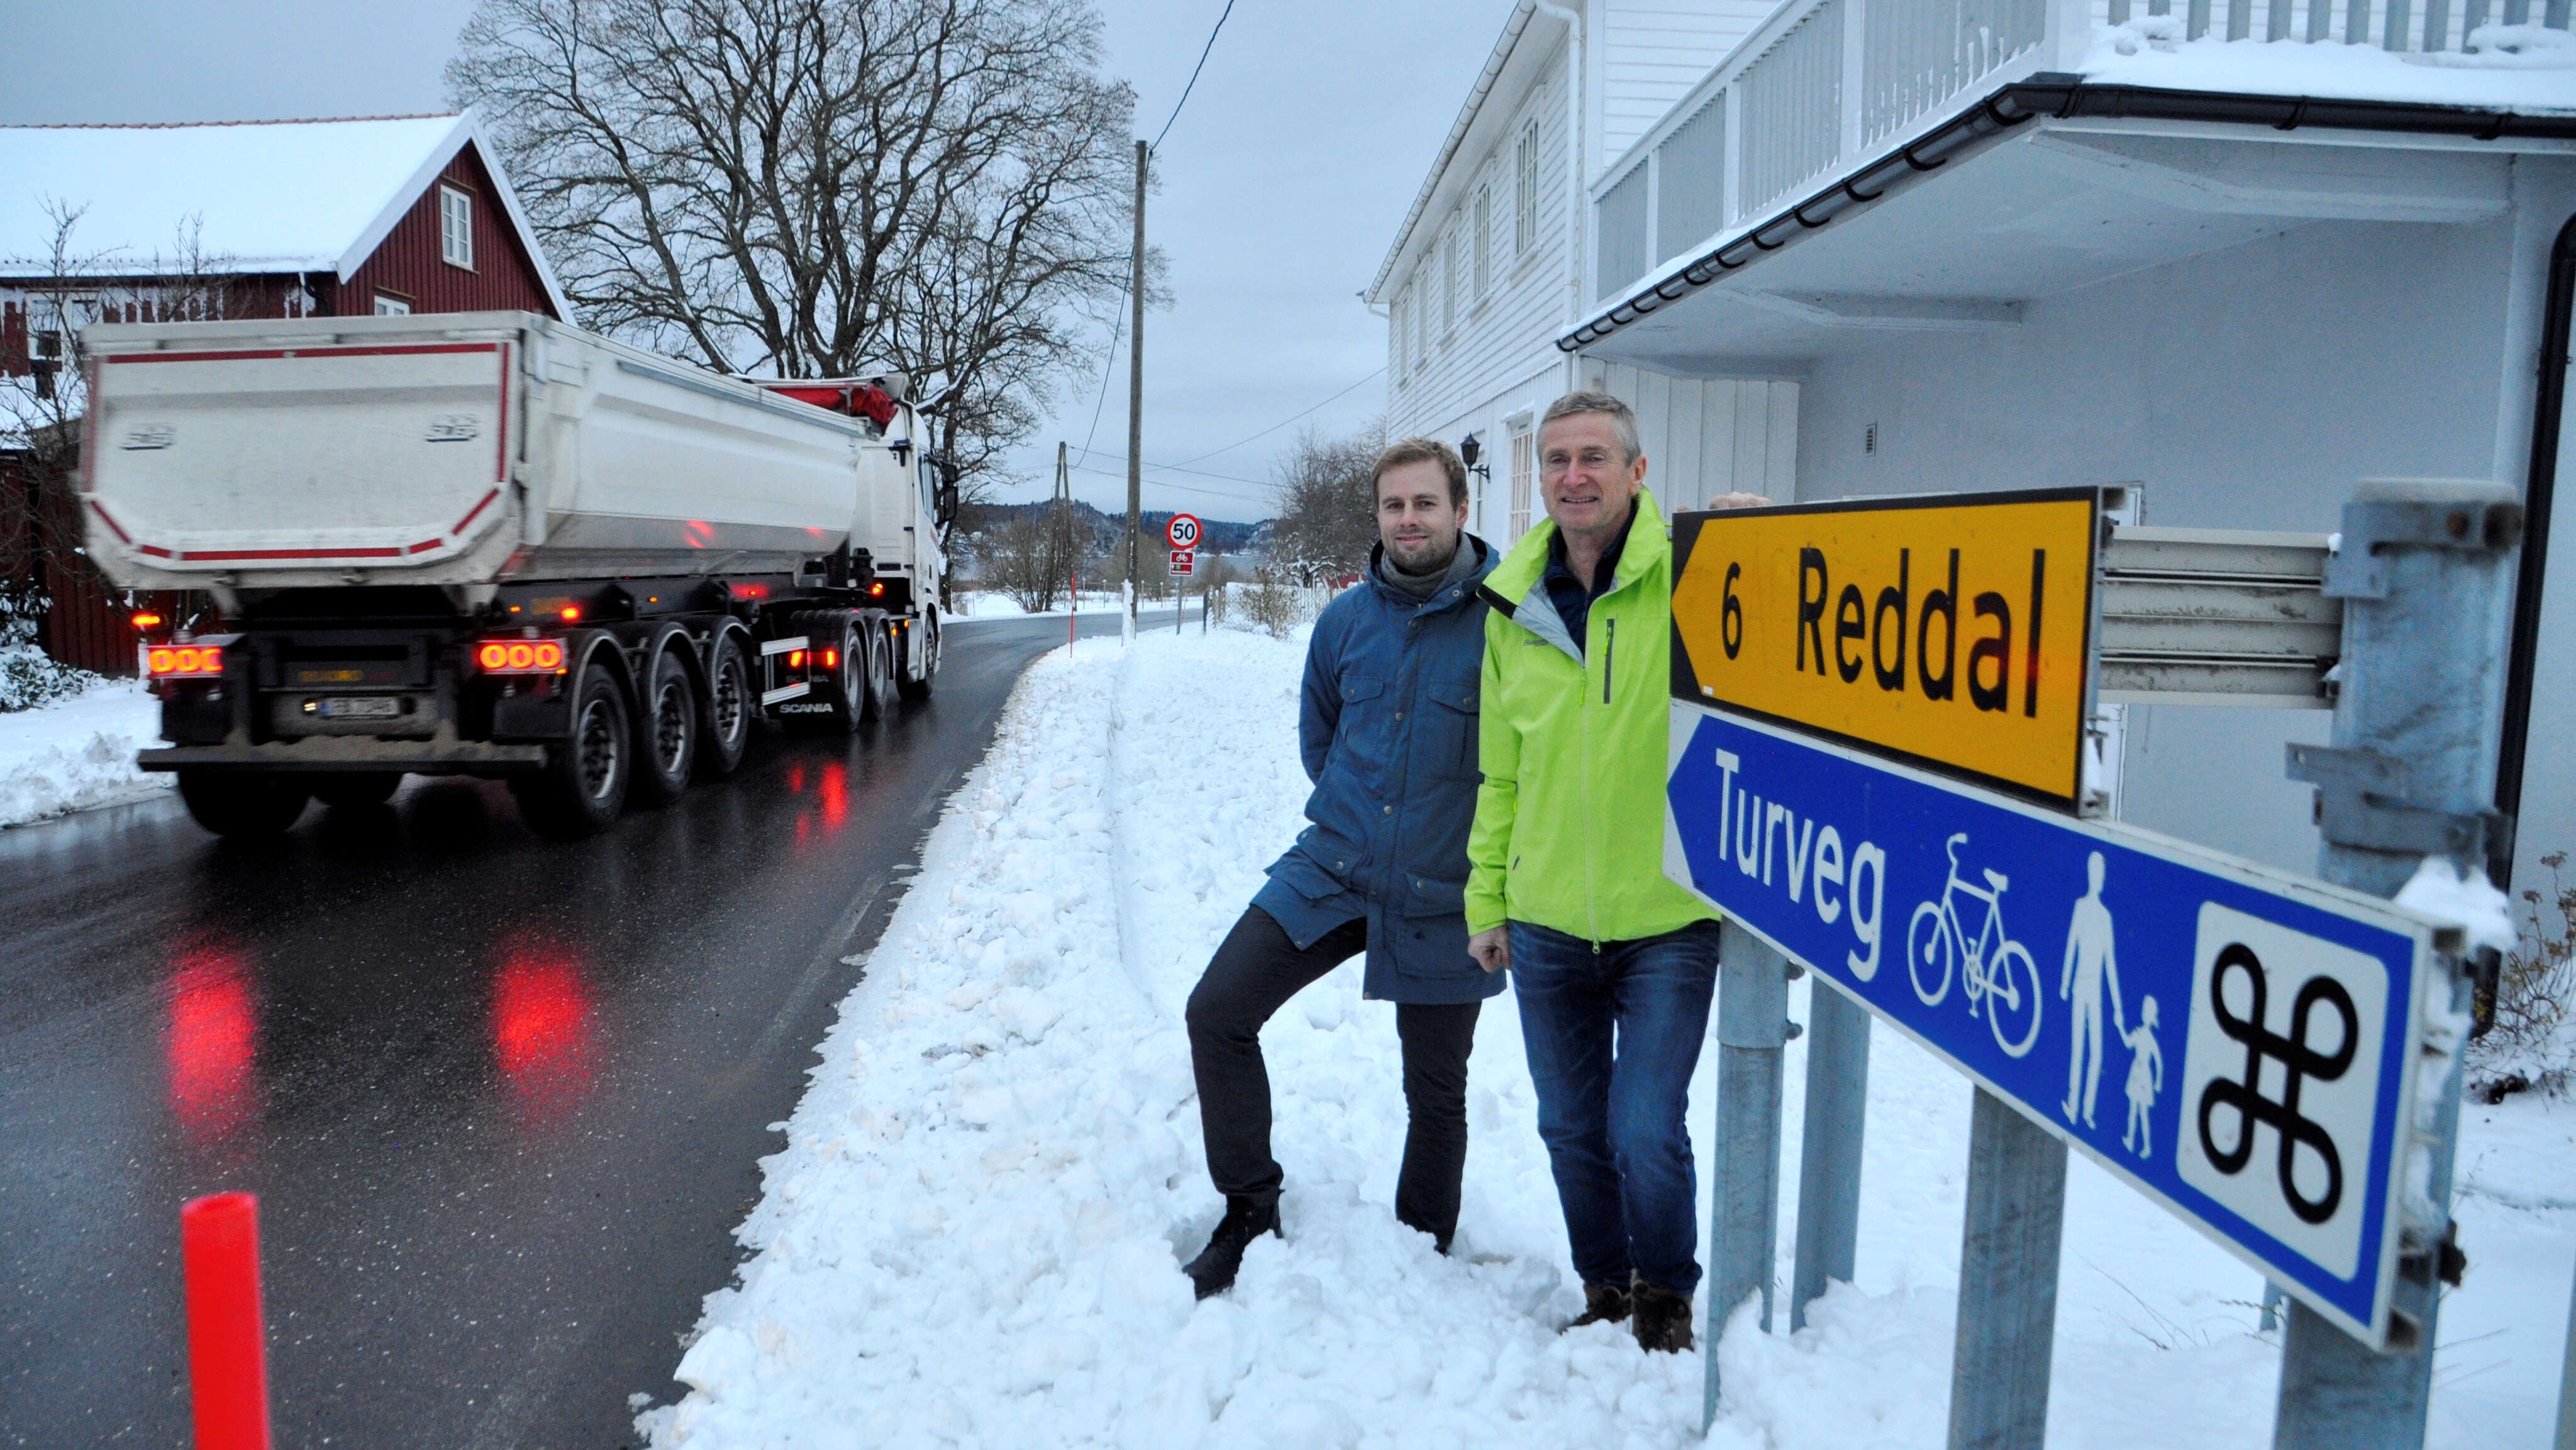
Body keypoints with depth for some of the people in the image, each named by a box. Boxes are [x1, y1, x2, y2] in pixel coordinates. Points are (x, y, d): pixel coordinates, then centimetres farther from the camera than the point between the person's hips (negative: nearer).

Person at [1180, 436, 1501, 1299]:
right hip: (1334, 870, 4)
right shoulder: (1346, 620, 3)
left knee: (1436, 1092, 10)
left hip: (1443, 897, -3)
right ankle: (1250, 1211, 12)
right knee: (1217, 1011, -6)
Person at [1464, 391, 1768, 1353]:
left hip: (1668, 920, -4)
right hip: (1546, 923, 4)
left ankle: (1666, 1294, 28)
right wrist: (1486, 898, 11)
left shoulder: (1693, 573, -9)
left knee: (1646, 1135, -2)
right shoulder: (1513, 603, 5)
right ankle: (1604, 1291, 40)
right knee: (1572, 1131, 15)